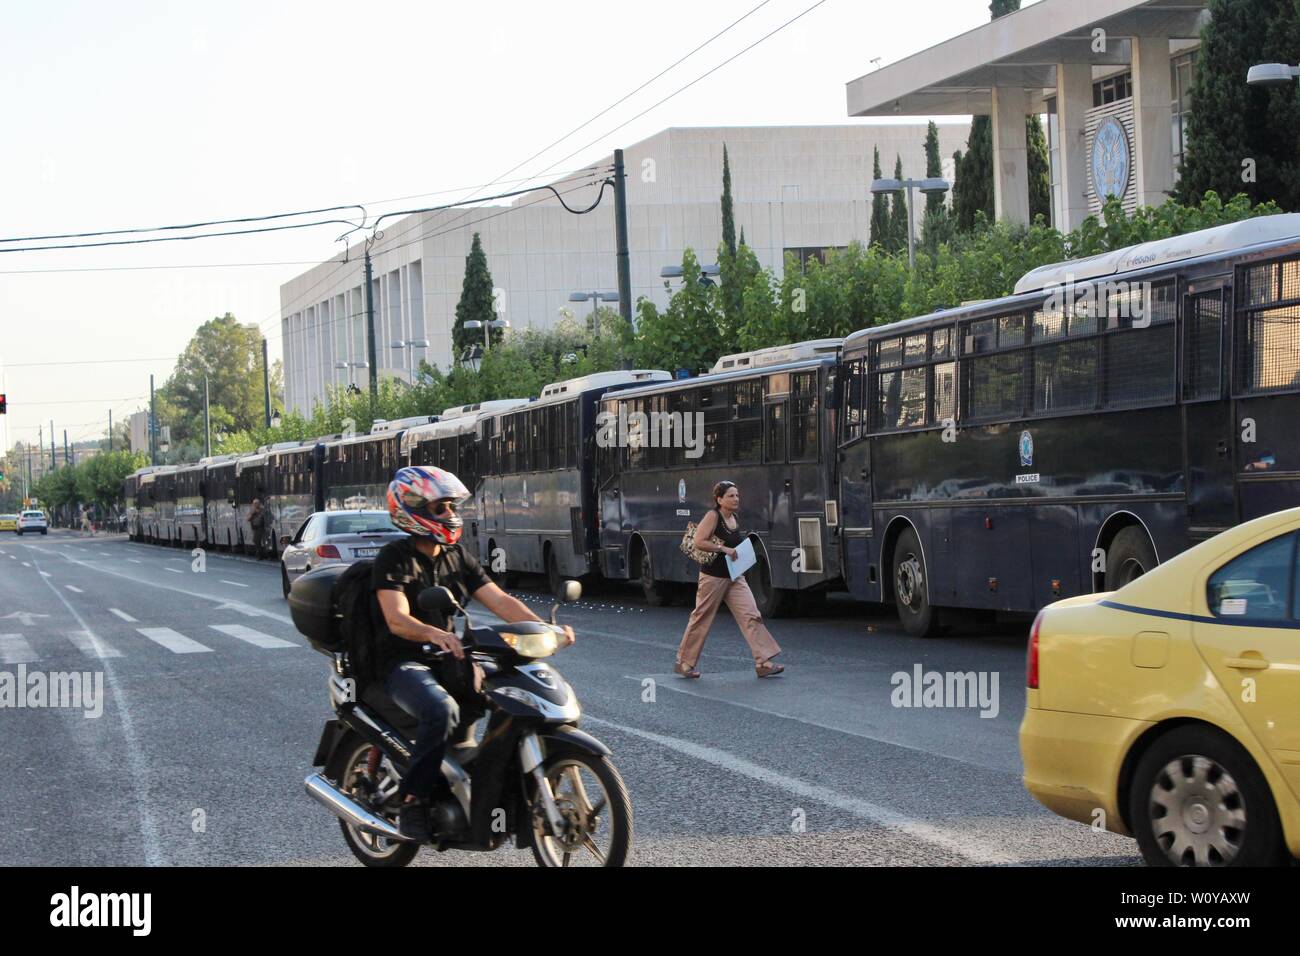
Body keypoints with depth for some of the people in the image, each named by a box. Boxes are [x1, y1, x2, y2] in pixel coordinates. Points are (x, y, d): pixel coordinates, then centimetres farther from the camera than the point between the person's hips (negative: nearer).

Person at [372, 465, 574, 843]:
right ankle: (412, 804, -27)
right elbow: (397, 619, -22)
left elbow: (499, 600, 4)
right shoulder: (394, 557, -8)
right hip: (403, 662, -7)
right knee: (442, 710, -36)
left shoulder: (458, 557, 13)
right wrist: (435, 635, -43)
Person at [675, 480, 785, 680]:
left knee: (751, 615, -5)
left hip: (735, 577, 7)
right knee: (701, 618, 3)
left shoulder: (735, 518, 10)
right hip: (713, 577, -7)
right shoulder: (713, 516, -12)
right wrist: (724, 549, -22)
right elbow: (699, 542, -21)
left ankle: (763, 663, -8)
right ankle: (684, 662, 16)